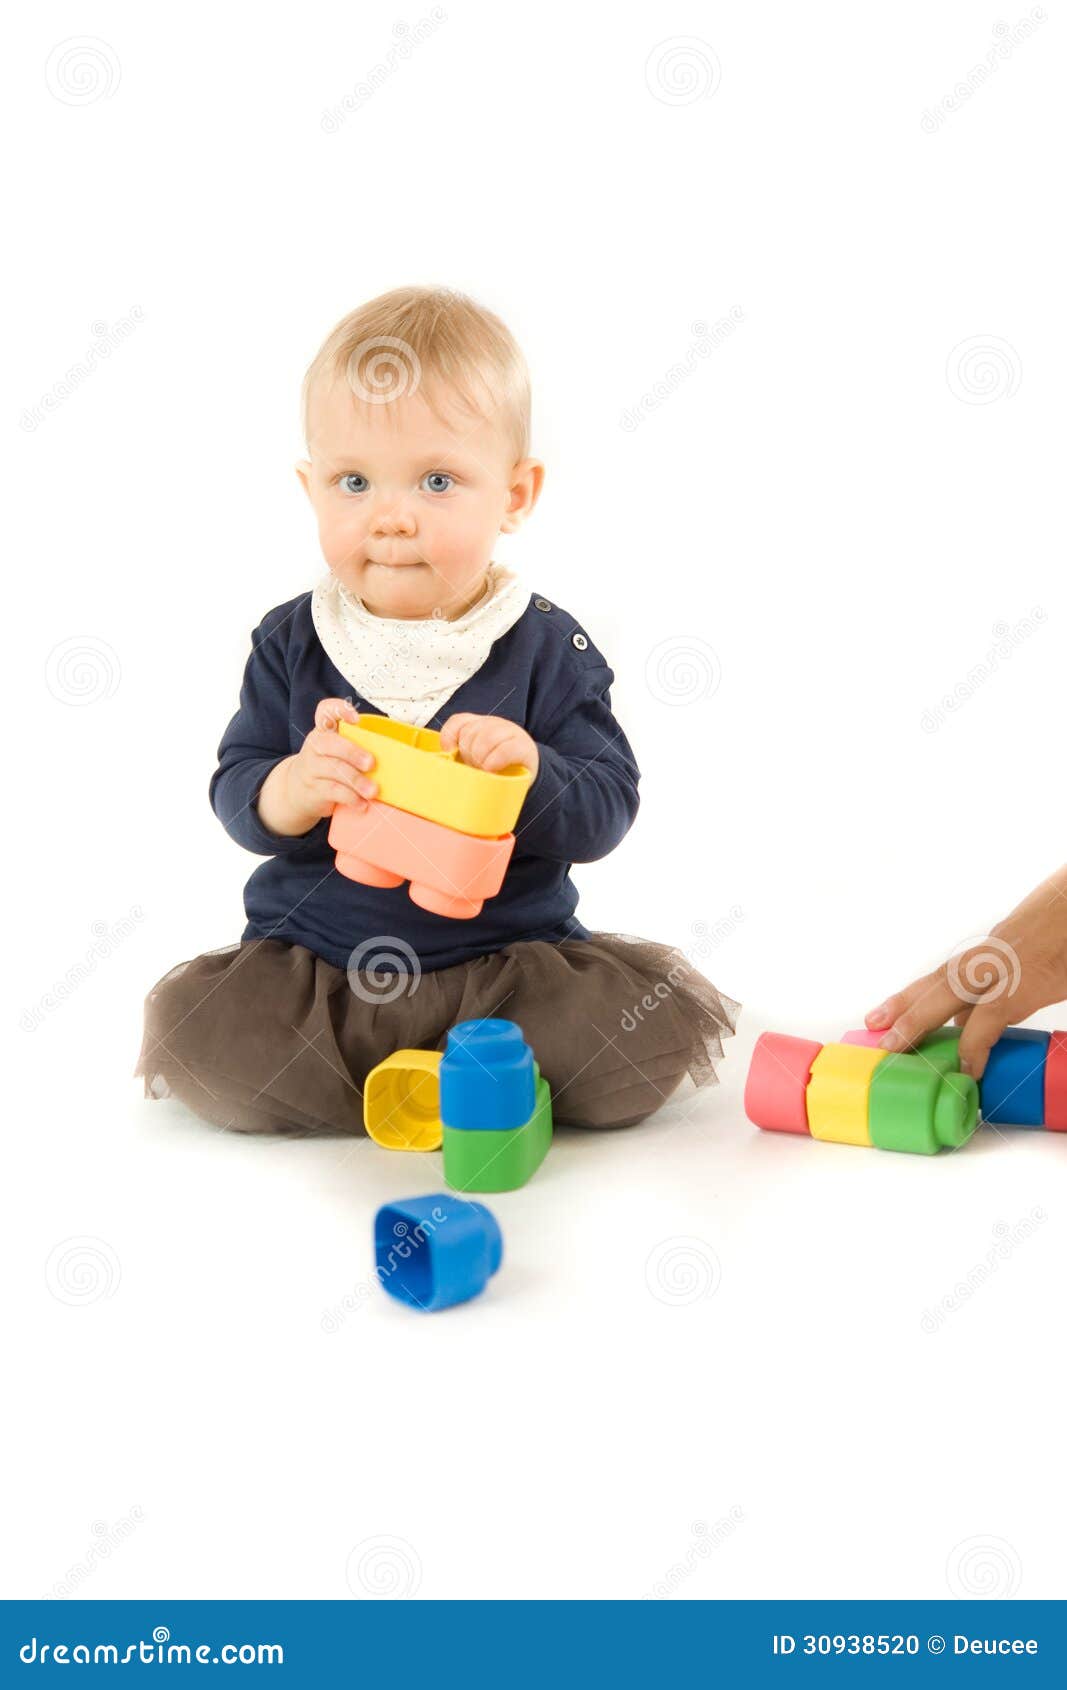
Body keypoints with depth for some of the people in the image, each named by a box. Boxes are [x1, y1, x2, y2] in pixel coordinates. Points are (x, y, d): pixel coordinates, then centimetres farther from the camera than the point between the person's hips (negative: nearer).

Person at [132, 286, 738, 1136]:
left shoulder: (550, 646, -5)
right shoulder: (291, 642, 0)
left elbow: (606, 810, -9)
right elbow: (235, 794, -2)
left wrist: (530, 770, -30)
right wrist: (294, 787, -26)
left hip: (510, 954, -1)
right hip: (311, 960, 2)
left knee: (665, 1025, -21)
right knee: (187, 1022, -22)